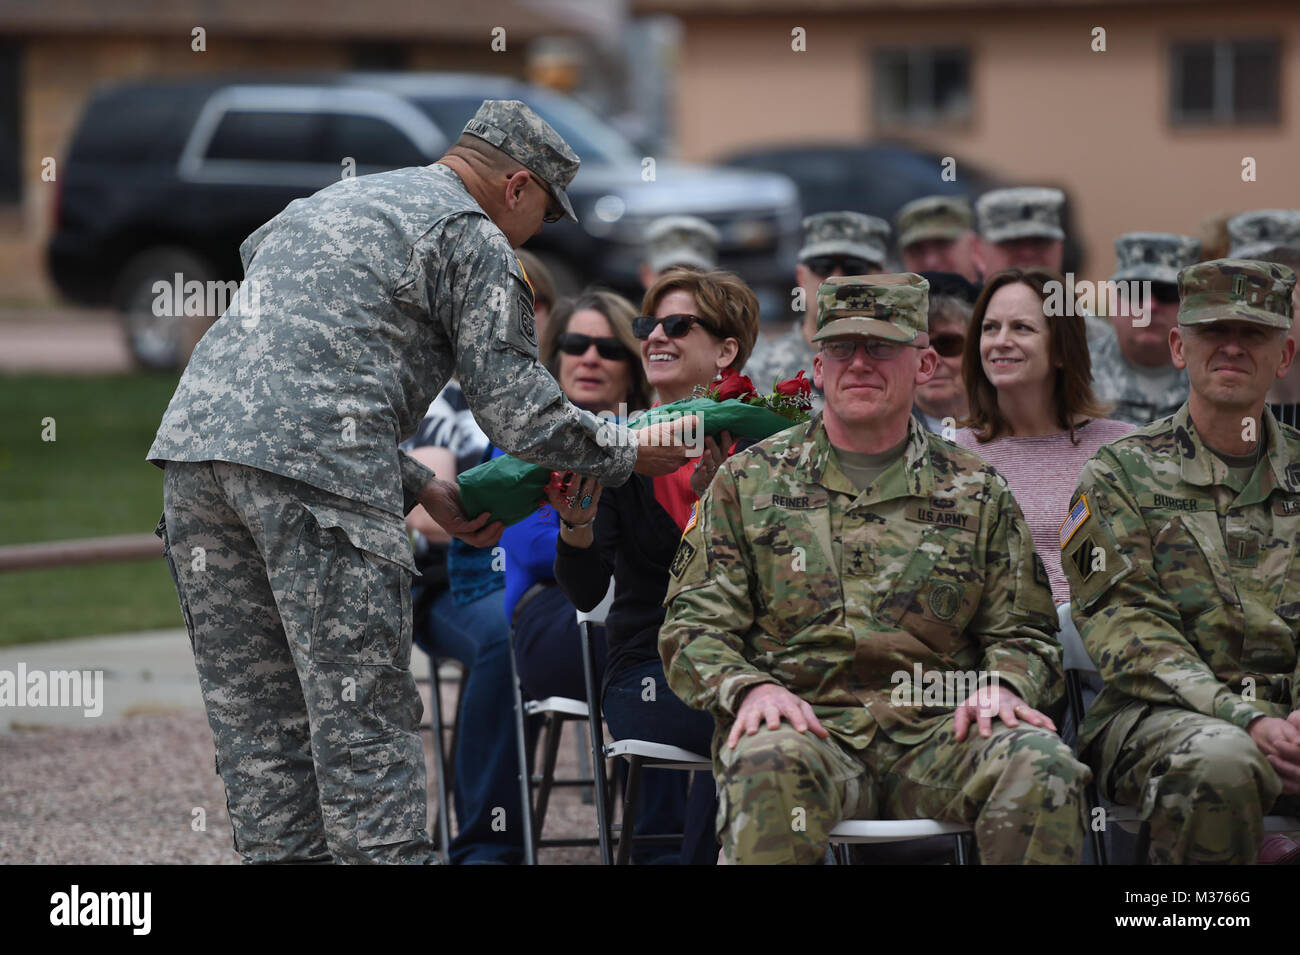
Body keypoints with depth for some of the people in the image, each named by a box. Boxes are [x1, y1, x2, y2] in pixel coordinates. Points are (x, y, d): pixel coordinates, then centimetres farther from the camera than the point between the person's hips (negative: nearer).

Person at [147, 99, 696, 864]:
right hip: (315, 470, -7)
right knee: (362, 719, -4)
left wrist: (421, 488, 30)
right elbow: (519, 409, 2)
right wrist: (628, 455, 18)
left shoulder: (325, 205, 32)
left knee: (259, 717, 11)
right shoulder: (473, 235, 6)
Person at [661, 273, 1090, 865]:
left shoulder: (977, 494, 18)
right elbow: (694, 626, 10)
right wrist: (748, 686, -12)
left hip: (935, 733, 1)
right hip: (807, 726, -1)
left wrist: (1001, 685, -7)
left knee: (1042, 768, -31)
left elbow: (1022, 634, 18)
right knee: (768, 766, -39)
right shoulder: (749, 481, 15)